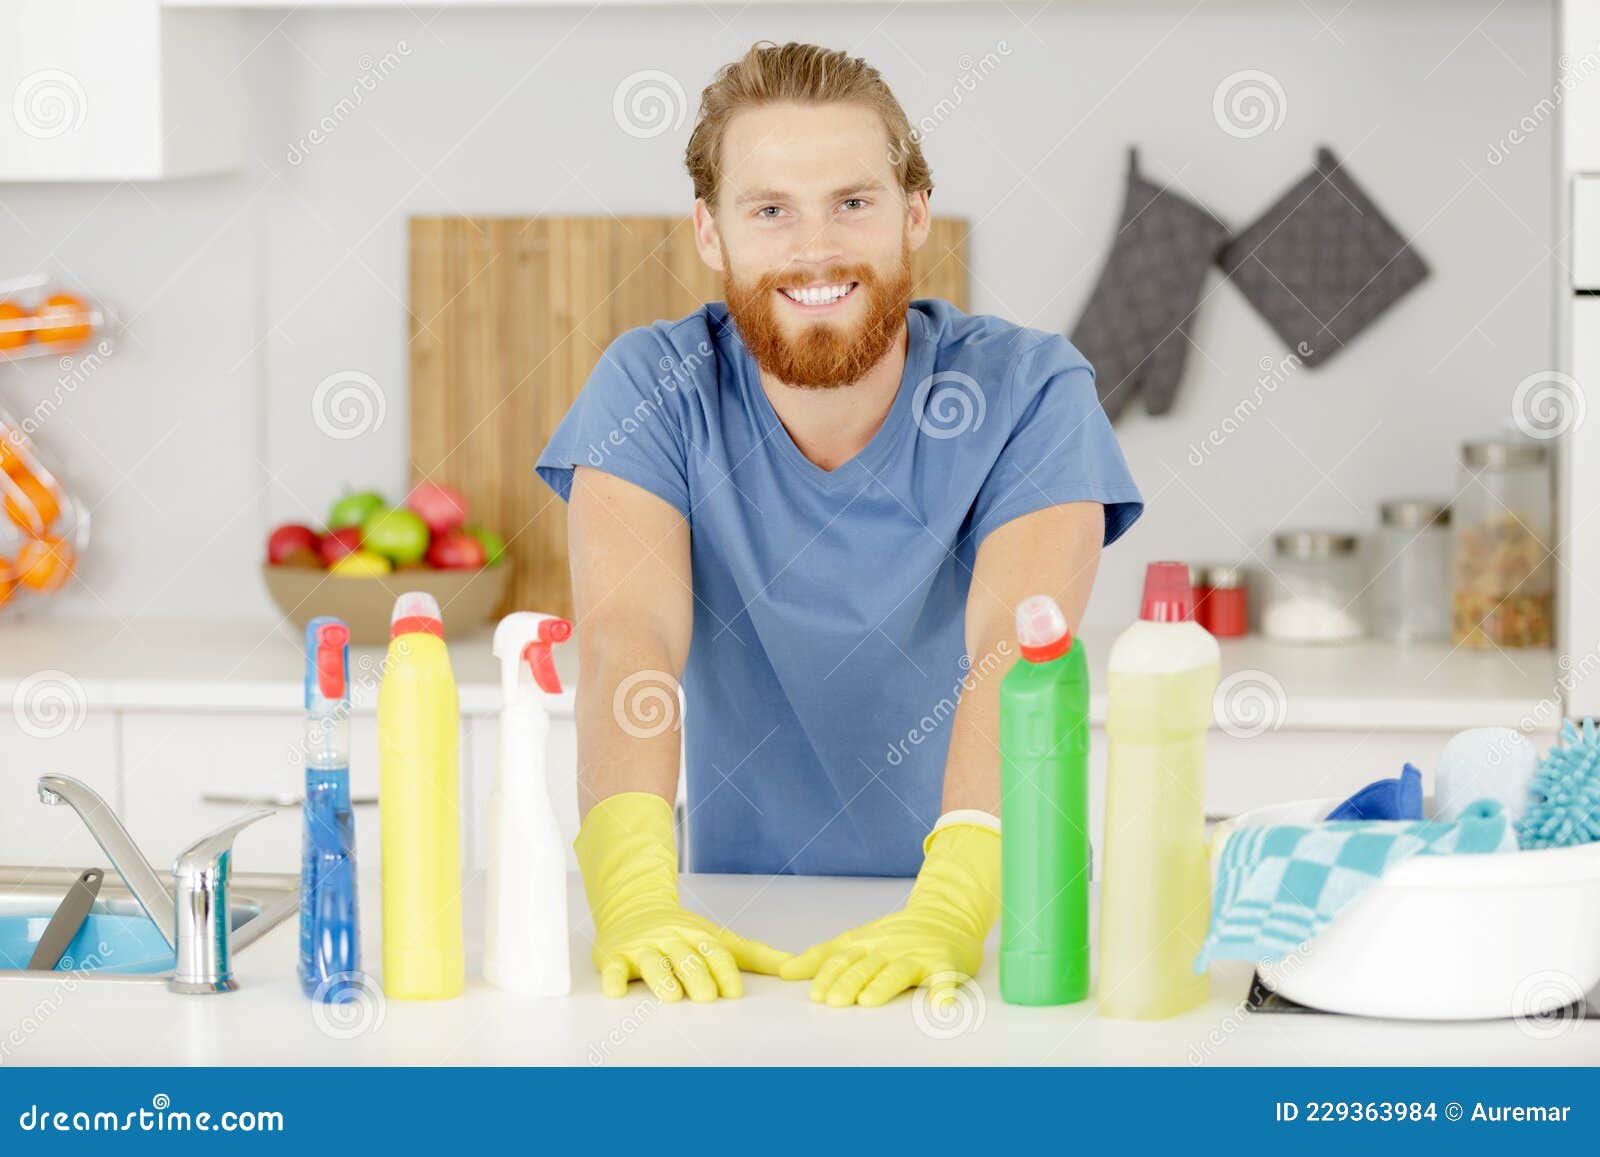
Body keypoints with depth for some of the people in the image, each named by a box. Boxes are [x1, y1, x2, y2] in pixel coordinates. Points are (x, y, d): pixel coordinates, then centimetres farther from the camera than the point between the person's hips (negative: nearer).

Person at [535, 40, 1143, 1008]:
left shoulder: (1030, 392, -6)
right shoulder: (655, 390, -3)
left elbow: (1017, 654, -21)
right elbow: (628, 640, -18)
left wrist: (952, 906, -38)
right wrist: (635, 895, -36)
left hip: (983, 927, -1)